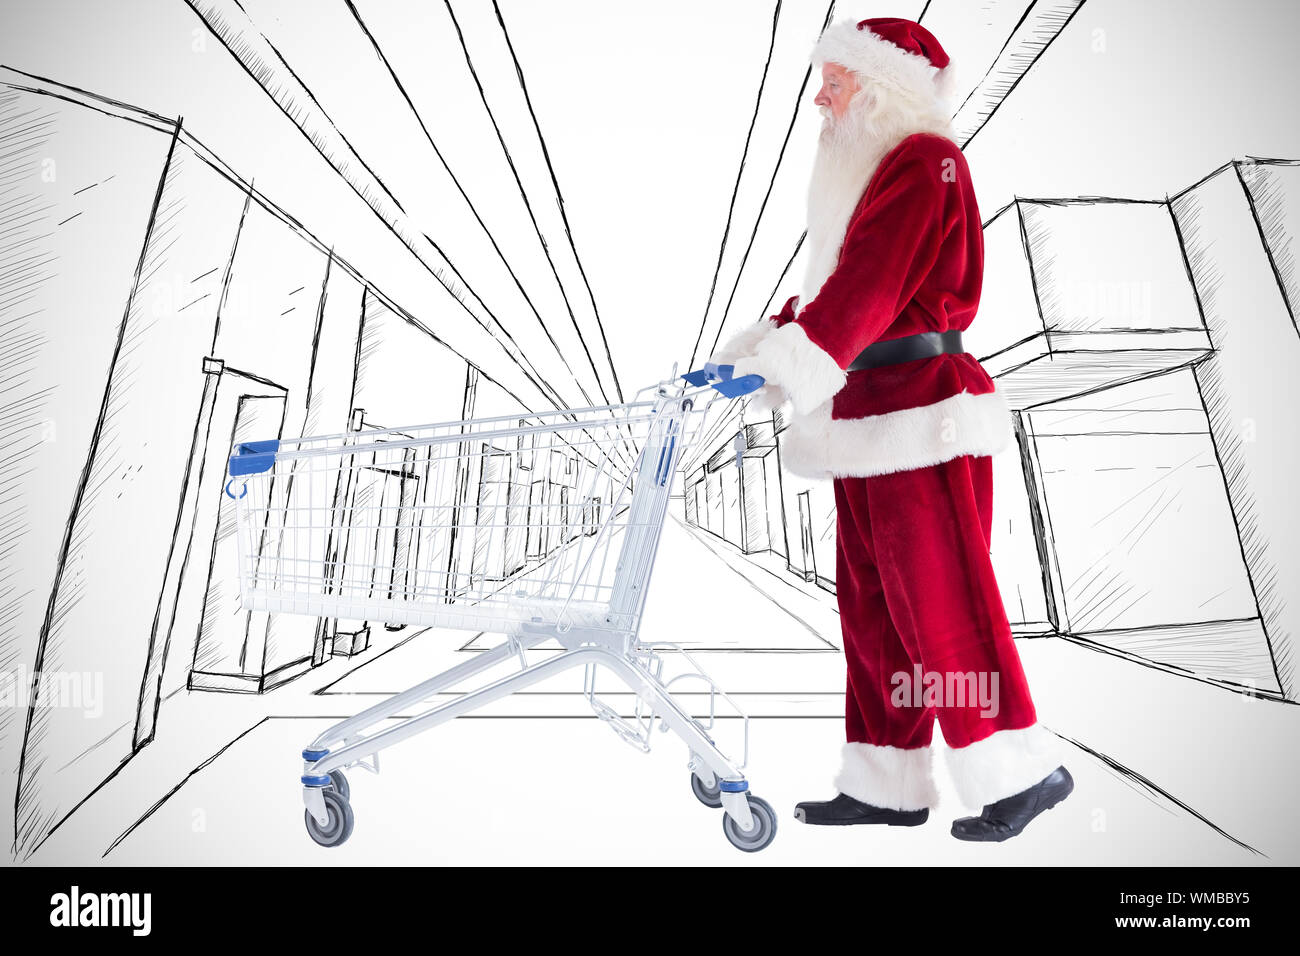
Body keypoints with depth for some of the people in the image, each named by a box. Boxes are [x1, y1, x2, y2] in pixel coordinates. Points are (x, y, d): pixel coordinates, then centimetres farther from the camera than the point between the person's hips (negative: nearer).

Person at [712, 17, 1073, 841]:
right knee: (872, 601, 9)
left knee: (939, 596, -3)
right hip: (871, 409, 9)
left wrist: (784, 363, -25)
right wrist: (755, 351, 8)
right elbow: (833, 287, 18)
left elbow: (870, 282, -18)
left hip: (921, 406, -9)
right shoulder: (873, 170, 24)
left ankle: (1027, 769, 19)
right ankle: (890, 786, 23)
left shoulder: (923, 159, -3)